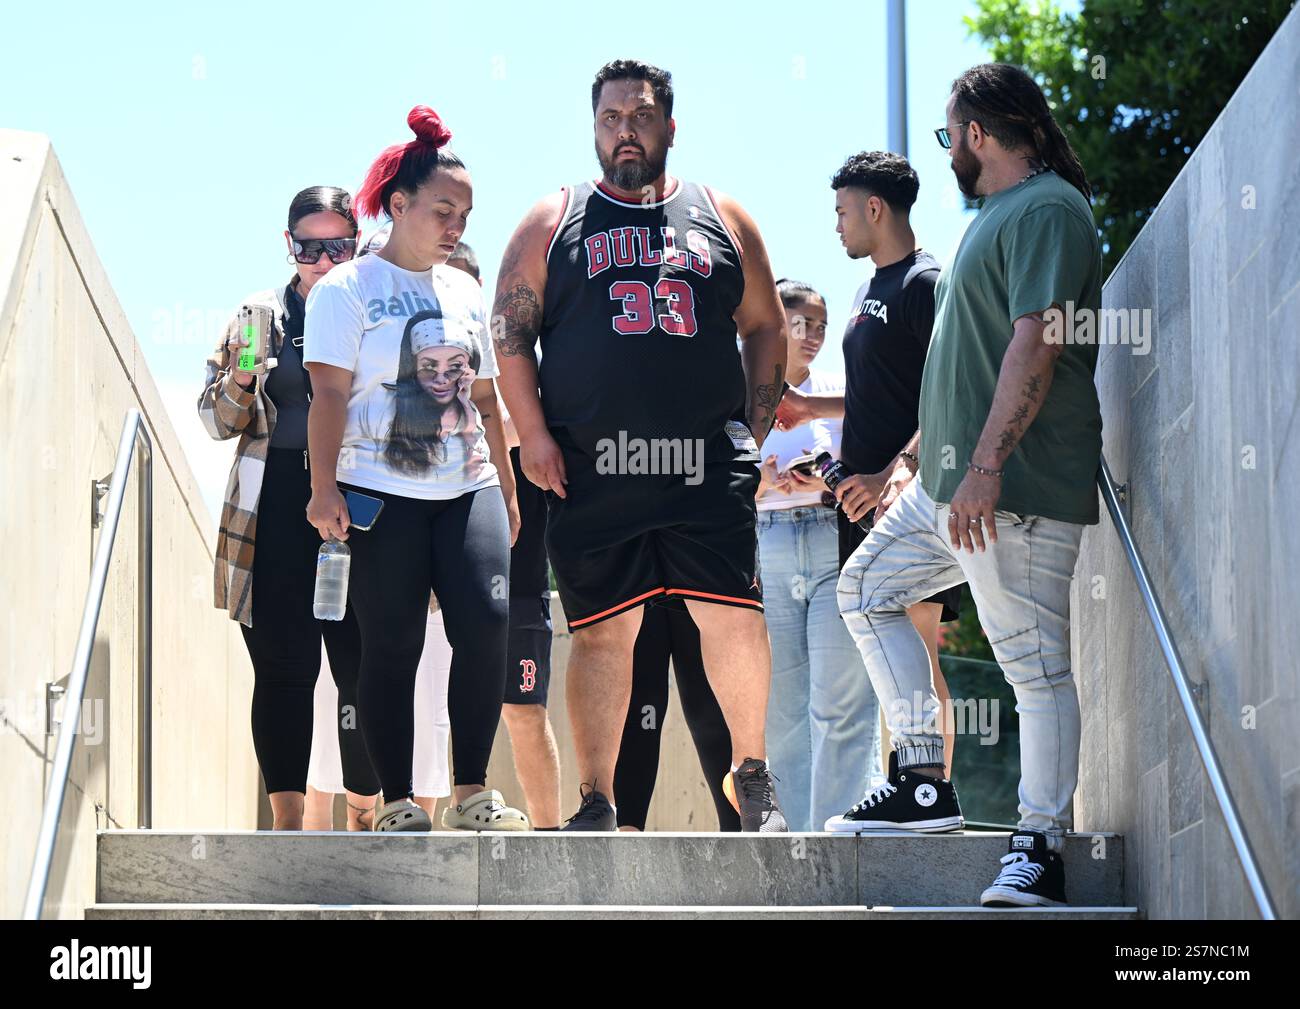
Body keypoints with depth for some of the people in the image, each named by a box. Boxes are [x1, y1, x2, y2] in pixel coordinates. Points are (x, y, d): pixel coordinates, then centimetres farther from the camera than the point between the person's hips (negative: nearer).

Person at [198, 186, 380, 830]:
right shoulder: (259, 316, 12)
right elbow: (218, 420, 13)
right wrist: (241, 379, -7)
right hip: (277, 513, 1)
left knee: (364, 669, -3)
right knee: (284, 668, -4)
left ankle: (364, 816, 6)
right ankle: (286, 818, -1)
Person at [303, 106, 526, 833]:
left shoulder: (465, 292, 17)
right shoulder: (348, 289, 0)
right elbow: (331, 394, -6)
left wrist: (507, 491, 17)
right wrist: (325, 490, -14)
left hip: (468, 489, 4)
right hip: (382, 497, -4)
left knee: (488, 622, -11)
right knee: (392, 646, -2)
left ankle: (472, 792, -3)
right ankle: (397, 802, 4)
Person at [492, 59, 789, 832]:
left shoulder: (722, 219, 13)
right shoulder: (552, 224, 10)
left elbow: (767, 327, 17)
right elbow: (511, 332, 7)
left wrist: (756, 428, 7)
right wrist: (533, 433, -3)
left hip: (709, 464, 1)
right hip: (593, 471, -1)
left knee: (735, 618, -6)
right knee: (603, 632, 2)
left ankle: (753, 775, 14)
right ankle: (598, 803, 10)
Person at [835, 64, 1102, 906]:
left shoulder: (1047, 211, -12)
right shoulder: (1001, 213, 20)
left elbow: (1034, 345, -22)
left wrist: (986, 467, -27)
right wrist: (914, 455, 30)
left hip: (1020, 488, -11)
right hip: (952, 484, 11)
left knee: (1037, 662, -8)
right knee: (868, 588, 15)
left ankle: (1041, 847, -5)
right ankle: (924, 782, 14)